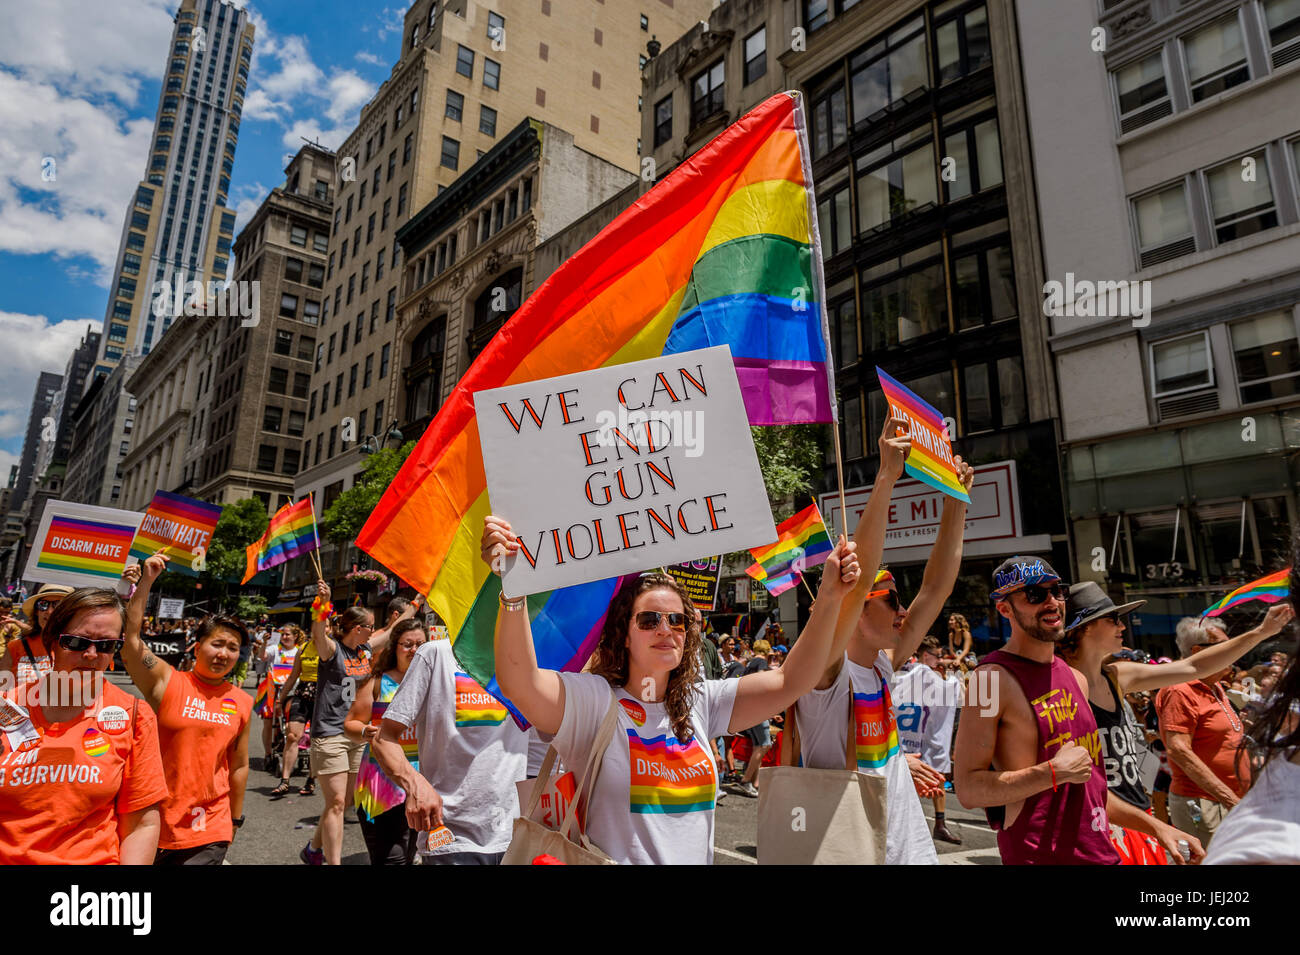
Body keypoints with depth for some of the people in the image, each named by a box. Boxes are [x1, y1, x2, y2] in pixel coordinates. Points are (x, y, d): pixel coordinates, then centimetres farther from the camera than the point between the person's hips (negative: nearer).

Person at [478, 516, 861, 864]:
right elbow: (520, 684, -23)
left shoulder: (701, 703, 5)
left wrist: (829, 599, -9)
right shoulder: (595, 701, -8)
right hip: (617, 858, -3)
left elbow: (789, 682, 1)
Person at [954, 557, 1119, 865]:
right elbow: (967, 789, -22)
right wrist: (1055, 772, -23)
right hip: (1038, 854, -7)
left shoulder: (1075, 677, 9)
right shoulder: (994, 677, -17)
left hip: (1101, 851, 8)